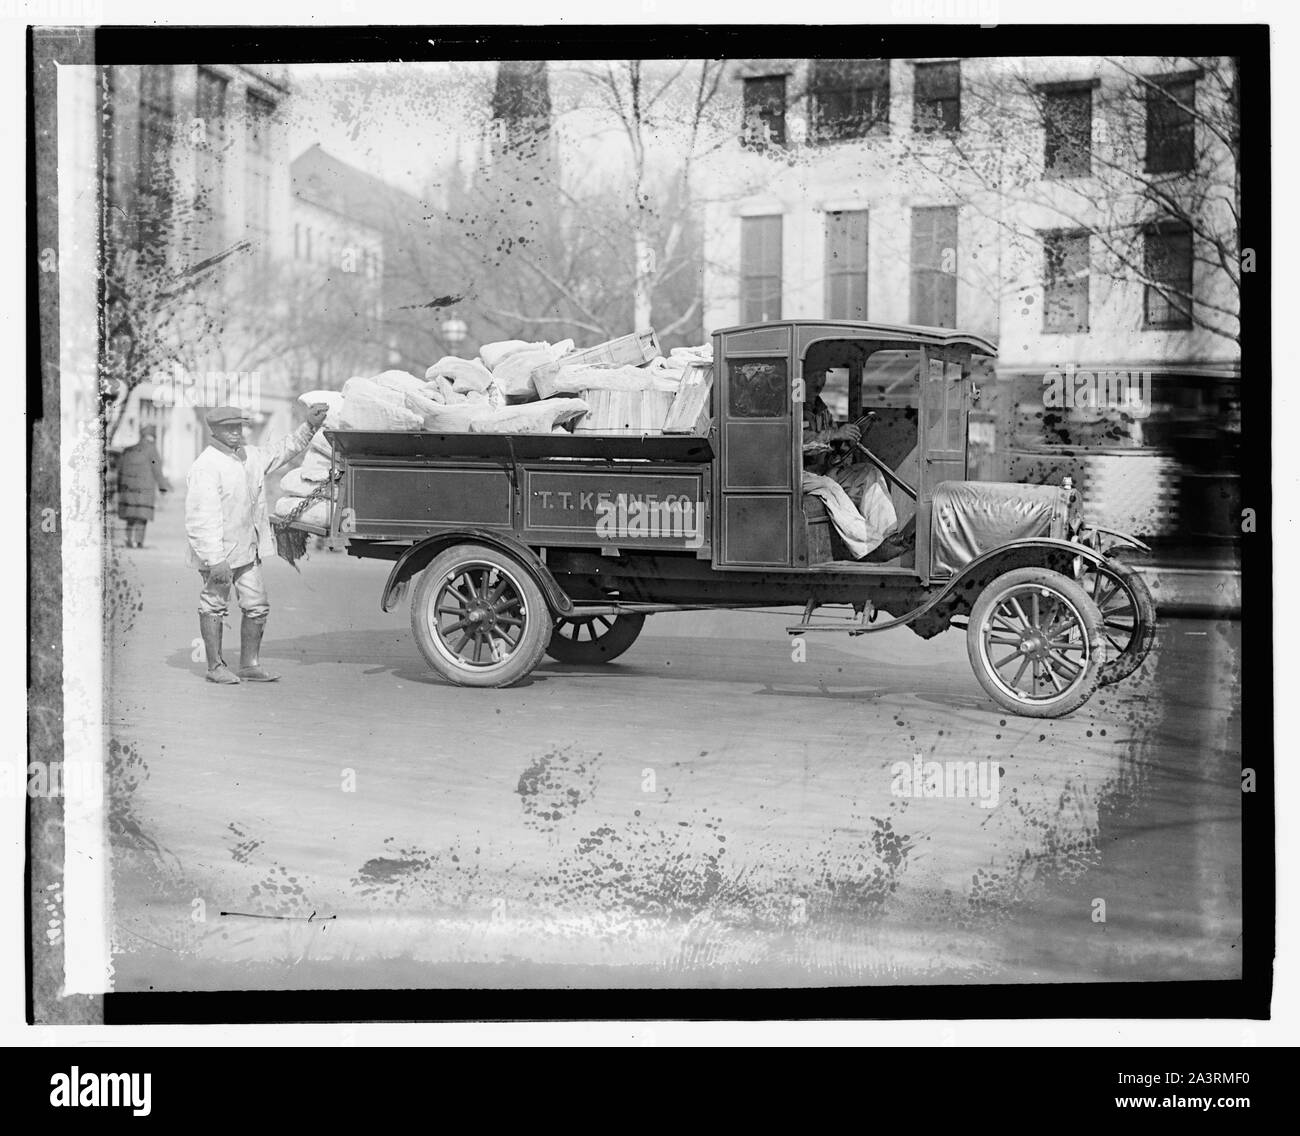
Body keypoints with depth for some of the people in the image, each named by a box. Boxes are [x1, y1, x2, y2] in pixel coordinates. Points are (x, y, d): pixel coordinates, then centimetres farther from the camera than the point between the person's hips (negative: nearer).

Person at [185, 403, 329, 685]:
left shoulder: (250, 456, 9)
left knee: (257, 606, 7)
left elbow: (282, 451, 26)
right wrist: (215, 560, -26)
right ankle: (215, 666, 13)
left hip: (248, 549, 8)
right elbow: (201, 519, -21)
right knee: (214, 606, 5)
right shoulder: (205, 467, -16)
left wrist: (309, 427, 14)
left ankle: (250, 664, 16)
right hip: (218, 551, -8)